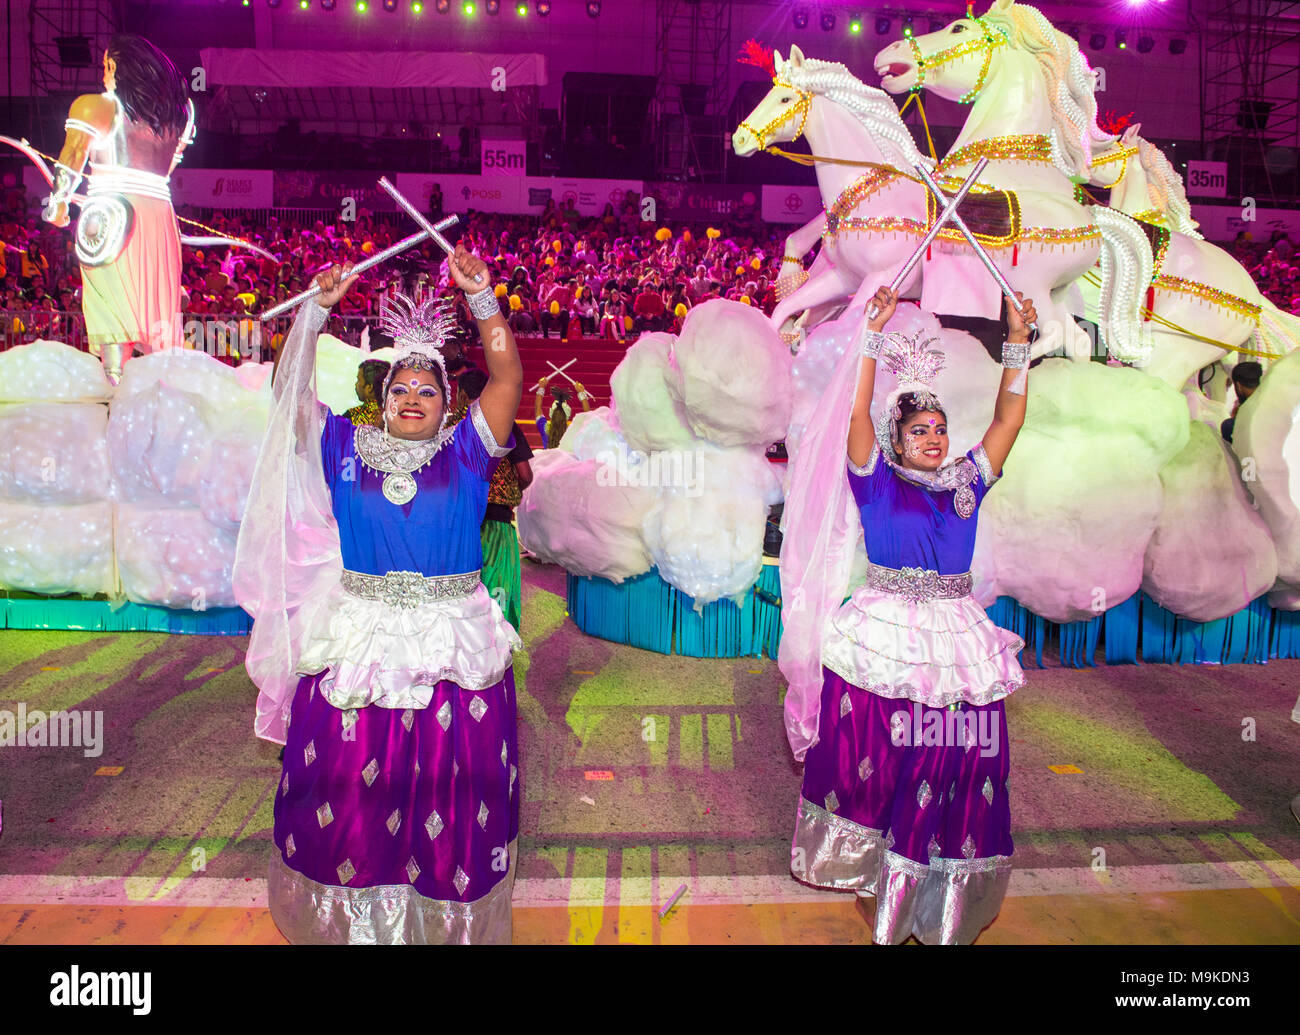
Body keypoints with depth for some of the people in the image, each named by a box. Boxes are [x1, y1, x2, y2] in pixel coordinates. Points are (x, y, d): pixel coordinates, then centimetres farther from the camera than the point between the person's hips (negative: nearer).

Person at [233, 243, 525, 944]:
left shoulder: (466, 450, 4)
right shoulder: (345, 447, 8)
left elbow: (508, 377, -4)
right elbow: (291, 390, 5)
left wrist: (482, 297, -11)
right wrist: (317, 309, -3)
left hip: (454, 643, -1)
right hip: (357, 642, 1)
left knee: (450, 778, 6)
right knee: (349, 781, 8)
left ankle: (446, 908, 27)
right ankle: (350, 911, 30)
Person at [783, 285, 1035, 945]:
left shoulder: (965, 484, 10)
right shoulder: (878, 483, 1)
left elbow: (1008, 420, 9)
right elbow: (857, 414, -10)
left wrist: (1018, 343, 3)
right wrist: (875, 334, -13)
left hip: (957, 640, 3)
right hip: (883, 639, -3)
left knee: (954, 763, 7)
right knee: (876, 759, 5)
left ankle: (936, 901, 23)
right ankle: (872, 865, 28)